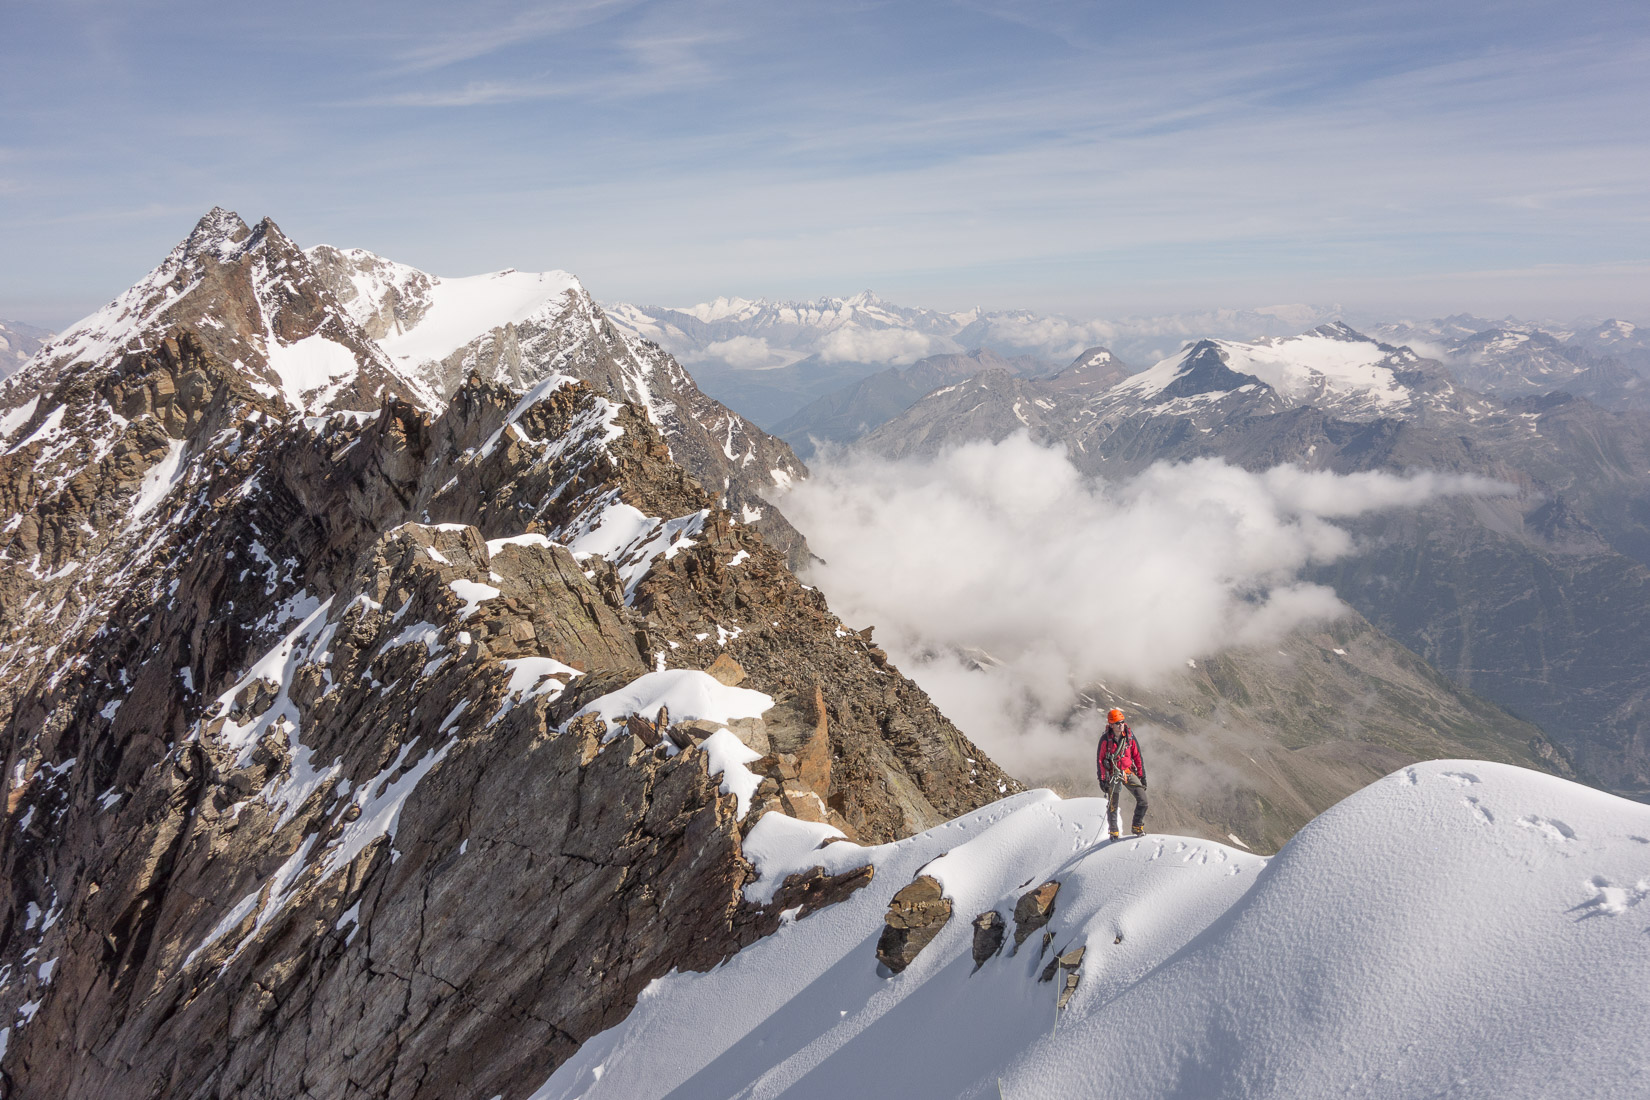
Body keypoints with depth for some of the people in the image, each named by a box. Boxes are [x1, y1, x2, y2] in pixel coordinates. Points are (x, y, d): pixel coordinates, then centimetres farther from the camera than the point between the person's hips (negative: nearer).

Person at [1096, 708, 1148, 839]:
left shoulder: (1129, 736, -3)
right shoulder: (1105, 739, -10)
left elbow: (1137, 756, 5)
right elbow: (1100, 759, -4)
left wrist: (1142, 776, 5)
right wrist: (1102, 779, -8)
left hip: (1129, 772, 2)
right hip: (1113, 774, -2)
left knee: (1142, 800, -9)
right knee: (1112, 805, 3)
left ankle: (1138, 827, 11)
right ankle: (1114, 832, 23)